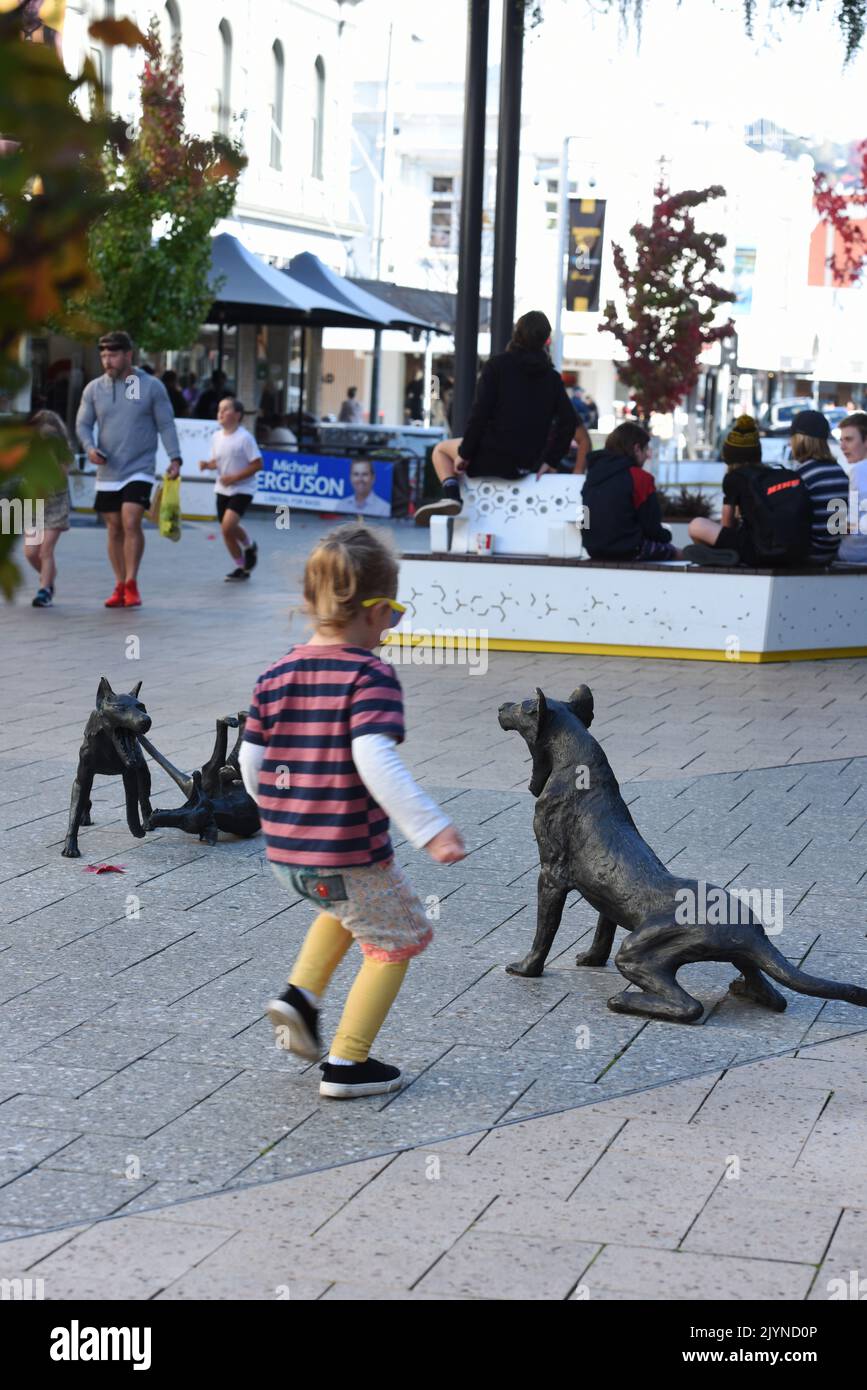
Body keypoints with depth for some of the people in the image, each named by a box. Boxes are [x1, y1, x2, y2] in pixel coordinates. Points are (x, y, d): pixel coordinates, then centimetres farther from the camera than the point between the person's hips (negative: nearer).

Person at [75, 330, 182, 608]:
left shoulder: (152, 387, -2)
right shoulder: (94, 389, 4)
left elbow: (166, 425, 1)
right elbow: (83, 423, 6)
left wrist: (175, 458, -9)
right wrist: (90, 448, -13)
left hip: (139, 470, -3)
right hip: (107, 472, 3)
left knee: (131, 523, -18)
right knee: (114, 530, 7)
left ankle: (131, 585, -11)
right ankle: (120, 586, 17)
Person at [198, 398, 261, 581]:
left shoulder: (245, 438, -14)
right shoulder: (217, 437, 5)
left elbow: (257, 464, -13)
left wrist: (235, 477, -19)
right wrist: (207, 464, -6)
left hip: (242, 490, -6)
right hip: (222, 490, 6)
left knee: (228, 525, -23)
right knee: (226, 531, 8)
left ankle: (249, 547, 6)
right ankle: (241, 567, 24)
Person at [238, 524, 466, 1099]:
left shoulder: (277, 674, 4)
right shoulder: (371, 675, -17)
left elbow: (252, 761, 7)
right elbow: (375, 759, -30)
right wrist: (431, 828, -32)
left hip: (286, 853, 7)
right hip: (350, 851, -7)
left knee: (347, 907, 36)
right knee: (398, 938, 16)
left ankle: (301, 994, 18)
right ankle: (347, 1063, 15)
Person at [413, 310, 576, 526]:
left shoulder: (498, 365, -4)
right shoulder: (552, 377, 8)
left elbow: (480, 412, -11)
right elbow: (568, 421, 1)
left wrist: (465, 453, -5)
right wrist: (550, 461, 7)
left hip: (492, 458, -4)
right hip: (529, 464, 4)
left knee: (441, 449, 22)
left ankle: (451, 494, -3)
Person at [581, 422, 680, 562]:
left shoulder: (593, 472, 6)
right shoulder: (639, 477, -13)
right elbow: (651, 527, -10)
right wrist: (666, 535, 12)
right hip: (629, 550, -7)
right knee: (675, 553, 17)